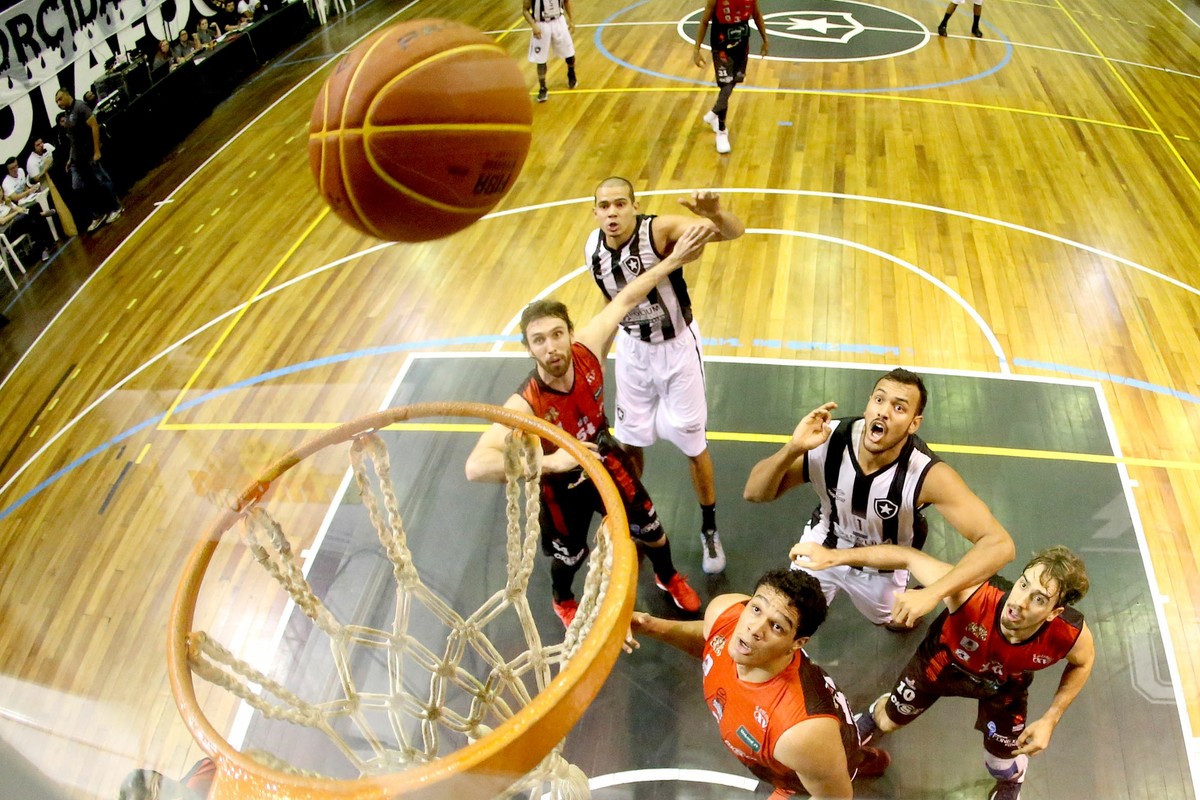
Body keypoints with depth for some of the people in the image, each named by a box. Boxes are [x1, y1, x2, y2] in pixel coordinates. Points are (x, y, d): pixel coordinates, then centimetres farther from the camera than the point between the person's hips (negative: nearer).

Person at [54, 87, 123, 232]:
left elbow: (94, 126, -18)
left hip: (89, 154, -8)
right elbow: (74, 137, 18)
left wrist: (97, 151, -22)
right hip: (77, 157, 8)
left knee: (101, 181, 1)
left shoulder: (80, 107, -11)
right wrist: (70, 158, 18)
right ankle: (97, 215, 12)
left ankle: (116, 208, 19)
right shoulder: (67, 113, 12)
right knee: (78, 188, 4)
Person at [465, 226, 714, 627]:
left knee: (650, 529, 22)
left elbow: (625, 299, -14)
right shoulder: (526, 405, -42)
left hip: (605, 459, 4)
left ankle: (668, 577, 58)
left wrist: (674, 259, -15)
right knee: (569, 556, 22)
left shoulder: (587, 349, -30)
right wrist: (549, 461, -58)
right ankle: (563, 600, 61)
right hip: (561, 485, -4)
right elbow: (476, 466, -53)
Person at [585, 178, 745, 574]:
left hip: (677, 345, -4)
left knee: (693, 444, 7)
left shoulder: (661, 229, -27)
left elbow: (734, 232, -40)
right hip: (632, 347, 4)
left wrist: (715, 213, -62)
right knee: (628, 442, 16)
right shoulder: (592, 250, -11)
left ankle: (709, 530, 30)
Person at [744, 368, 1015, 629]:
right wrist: (793, 448, -46)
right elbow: (755, 493, -26)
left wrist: (932, 593, -53)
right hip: (823, 546, 1)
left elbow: (999, 544, -40)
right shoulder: (827, 438, -32)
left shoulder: (928, 474, -37)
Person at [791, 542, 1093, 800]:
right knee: (889, 721, 22)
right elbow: (908, 557, -36)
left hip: (1003, 687, 1)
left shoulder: (1071, 633, -38)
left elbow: (1082, 662, -11)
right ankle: (871, 717, 61)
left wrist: (1050, 721, -12)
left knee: (1003, 770, 19)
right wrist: (834, 556, -41)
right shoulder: (974, 593, -47)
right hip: (941, 661, -1)